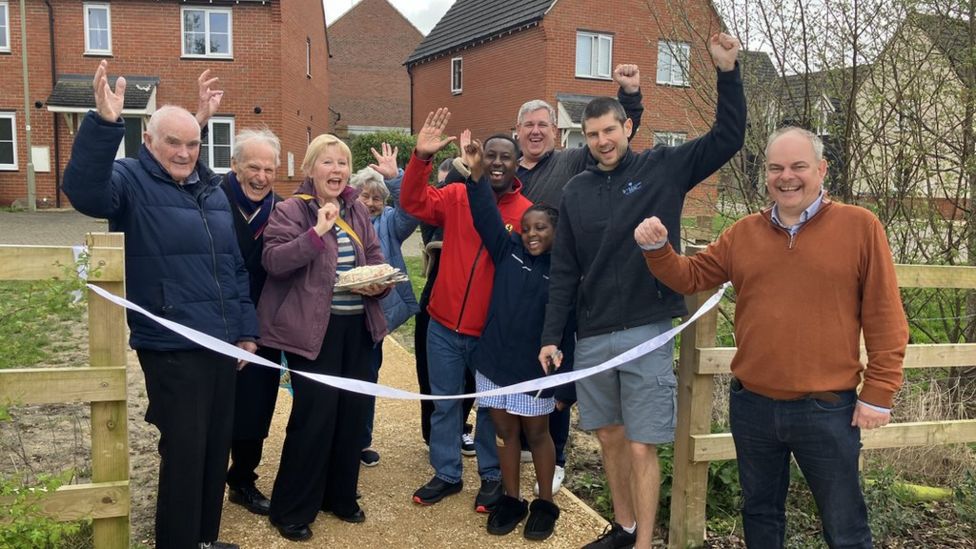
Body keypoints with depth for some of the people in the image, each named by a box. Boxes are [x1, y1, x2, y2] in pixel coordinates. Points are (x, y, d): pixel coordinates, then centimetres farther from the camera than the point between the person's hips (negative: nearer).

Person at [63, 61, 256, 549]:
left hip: (222, 344, 7)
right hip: (171, 349, -7)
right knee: (184, 453, 1)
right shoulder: (131, 180, -6)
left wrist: (246, 330, 15)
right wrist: (105, 124, -41)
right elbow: (84, 190, -30)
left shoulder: (212, 190, 13)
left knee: (217, 448, 16)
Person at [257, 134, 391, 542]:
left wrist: (378, 283, -8)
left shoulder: (357, 210, 10)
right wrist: (316, 232, -27)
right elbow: (273, 260, -19)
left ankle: (340, 495, 30)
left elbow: (375, 258, 13)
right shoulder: (290, 211, -7)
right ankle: (292, 510, 12)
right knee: (315, 413, -6)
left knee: (353, 409, 12)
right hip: (312, 327, -6)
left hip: (357, 325, 6)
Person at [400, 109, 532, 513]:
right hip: (444, 325, 2)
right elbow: (414, 203, -8)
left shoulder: (526, 213, -6)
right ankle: (446, 474, 31)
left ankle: (492, 476, 31)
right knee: (444, 403, 14)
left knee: (491, 407, 13)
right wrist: (421, 157, -22)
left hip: (492, 331, -2)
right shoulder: (456, 196, 0)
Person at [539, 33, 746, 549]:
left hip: (647, 332, -3)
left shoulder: (663, 167, 0)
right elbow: (563, 273, 7)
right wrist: (551, 336, 4)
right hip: (592, 337, 4)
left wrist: (728, 71, -16)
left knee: (642, 447, 0)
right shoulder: (575, 191, 6)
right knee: (610, 438, 15)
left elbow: (727, 138, -6)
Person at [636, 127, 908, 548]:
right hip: (751, 405, 4)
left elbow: (885, 317, -6)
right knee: (760, 513, 22)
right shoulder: (742, 233, 5)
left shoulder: (860, 226, -5)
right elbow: (690, 277, 10)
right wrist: (657, 248, -9)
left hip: (827, 408, -3)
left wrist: (878, 392, -8)